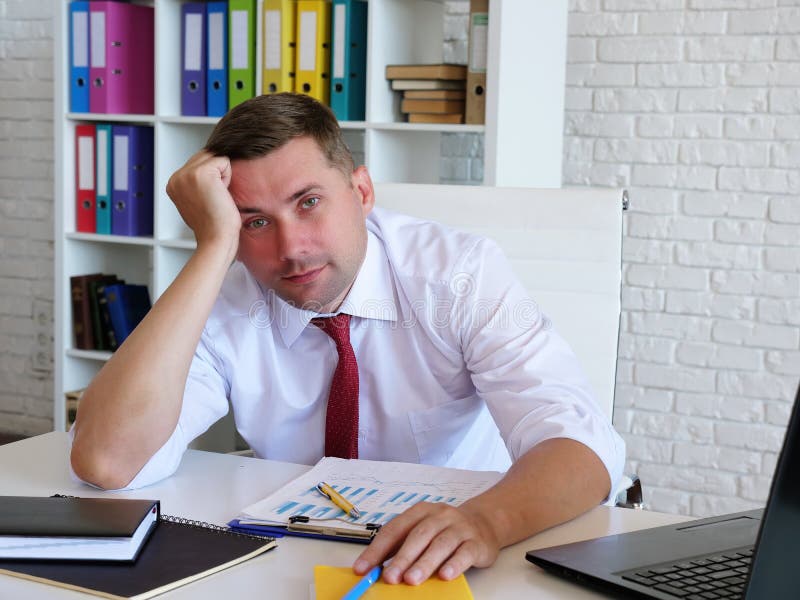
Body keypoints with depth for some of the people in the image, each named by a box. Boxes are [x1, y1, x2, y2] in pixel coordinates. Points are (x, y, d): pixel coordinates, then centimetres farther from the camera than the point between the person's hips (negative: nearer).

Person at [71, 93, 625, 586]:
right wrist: (214, 247, -26)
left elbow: (581, 447, -24)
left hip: (458, 566, 0)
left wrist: (485, 520, -46)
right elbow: (105, 462, -26)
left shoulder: (462, 274, -13)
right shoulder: (221, 305, -10)